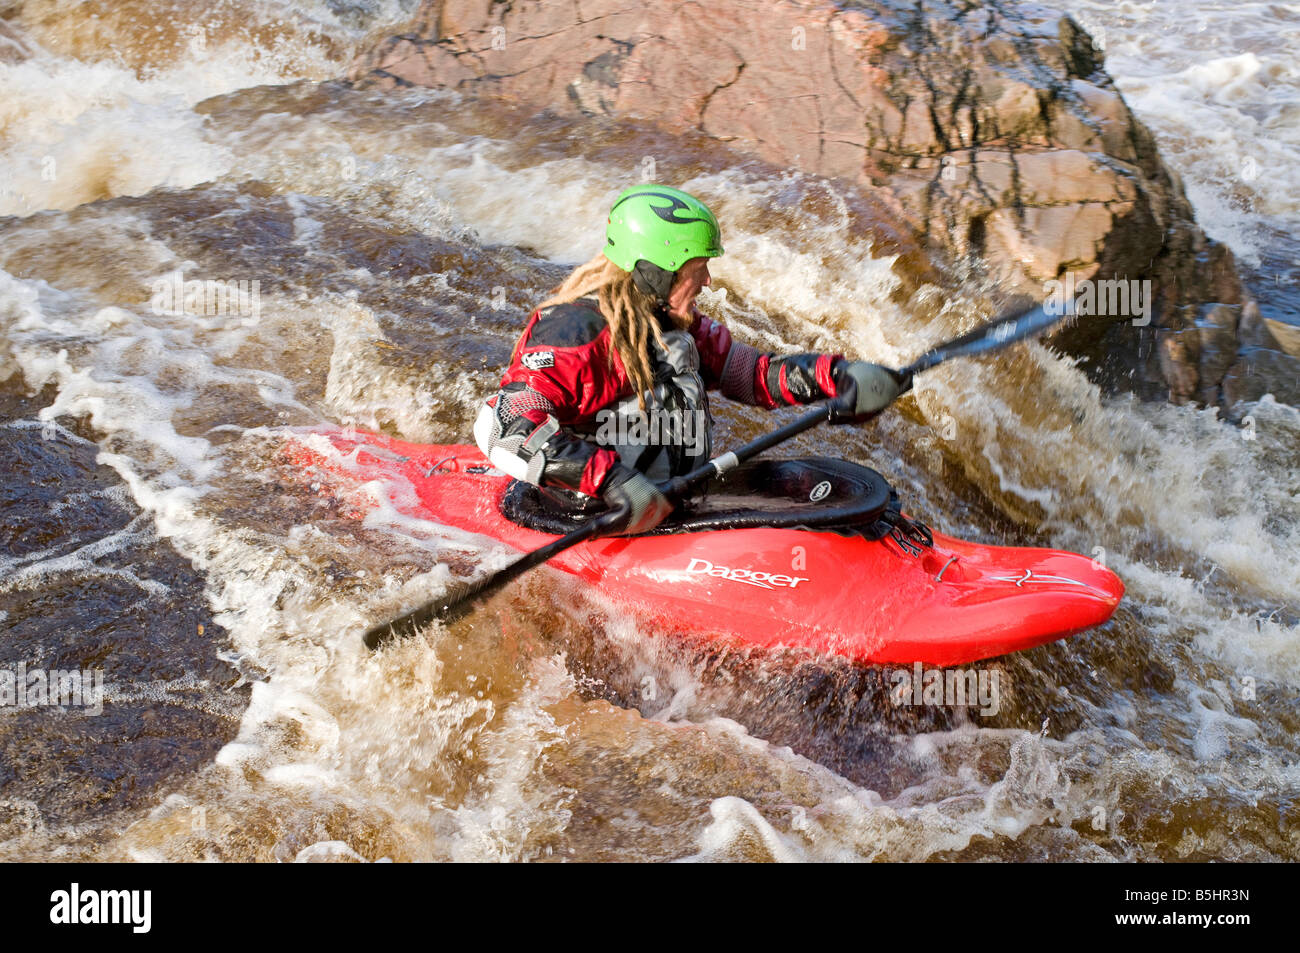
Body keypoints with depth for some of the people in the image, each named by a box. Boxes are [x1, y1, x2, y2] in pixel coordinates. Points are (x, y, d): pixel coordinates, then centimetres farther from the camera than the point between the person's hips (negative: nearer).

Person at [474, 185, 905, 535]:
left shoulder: (674, 321, 8)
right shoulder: (580, 332, -21)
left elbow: (749, 371, 15)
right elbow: (503, 427, -30)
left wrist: (838, 376, -1)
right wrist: (611, 480, -37)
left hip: (675, 491, 9)